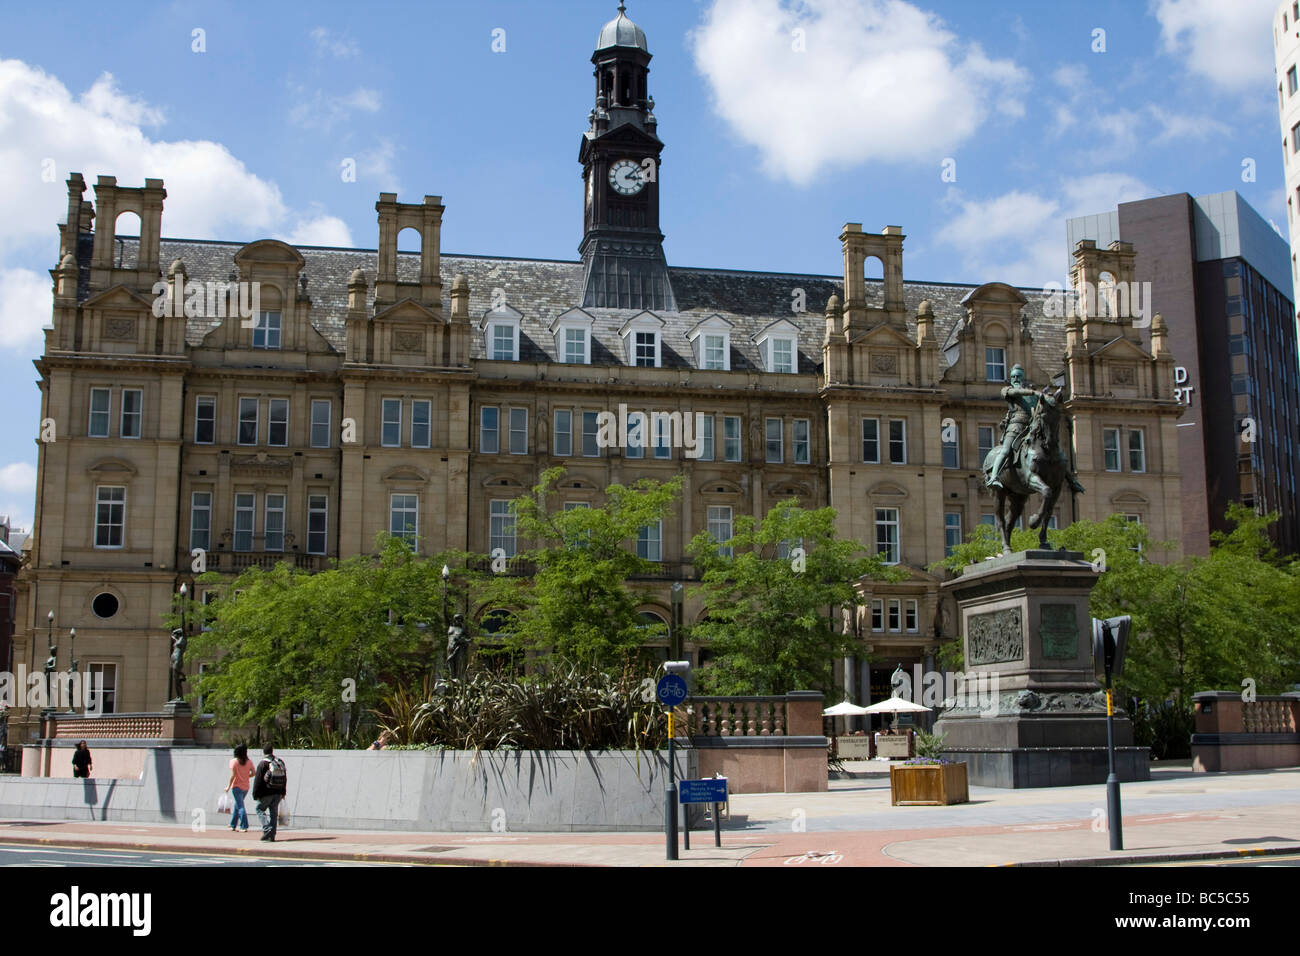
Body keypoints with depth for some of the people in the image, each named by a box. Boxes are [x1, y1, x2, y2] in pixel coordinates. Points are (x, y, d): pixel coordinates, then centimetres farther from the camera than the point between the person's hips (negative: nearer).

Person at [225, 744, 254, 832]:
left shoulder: (234, 761, -11)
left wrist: (228, 787, -8)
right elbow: (253, 773, 2)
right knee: (237, 806, 20)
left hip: (236, 786, -5)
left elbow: (232, 775, -16)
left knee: (240, 807, -5)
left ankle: (244, 827, -12)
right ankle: (233, 825, 29)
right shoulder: (249, 762, 0)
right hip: (245, 787, 5)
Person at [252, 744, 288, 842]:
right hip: (278, 793, 5)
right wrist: (283, 792, 21)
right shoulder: (280, 762, 9)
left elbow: (258, 781, -10)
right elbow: (285, 779, 15)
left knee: (260, 809, 8)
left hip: (266, 793, -5)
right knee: (274, 812, 9)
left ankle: (267, 829, -11)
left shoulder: (262, 764, -9)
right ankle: (271, 836, 7)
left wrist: (255, 794, -3)